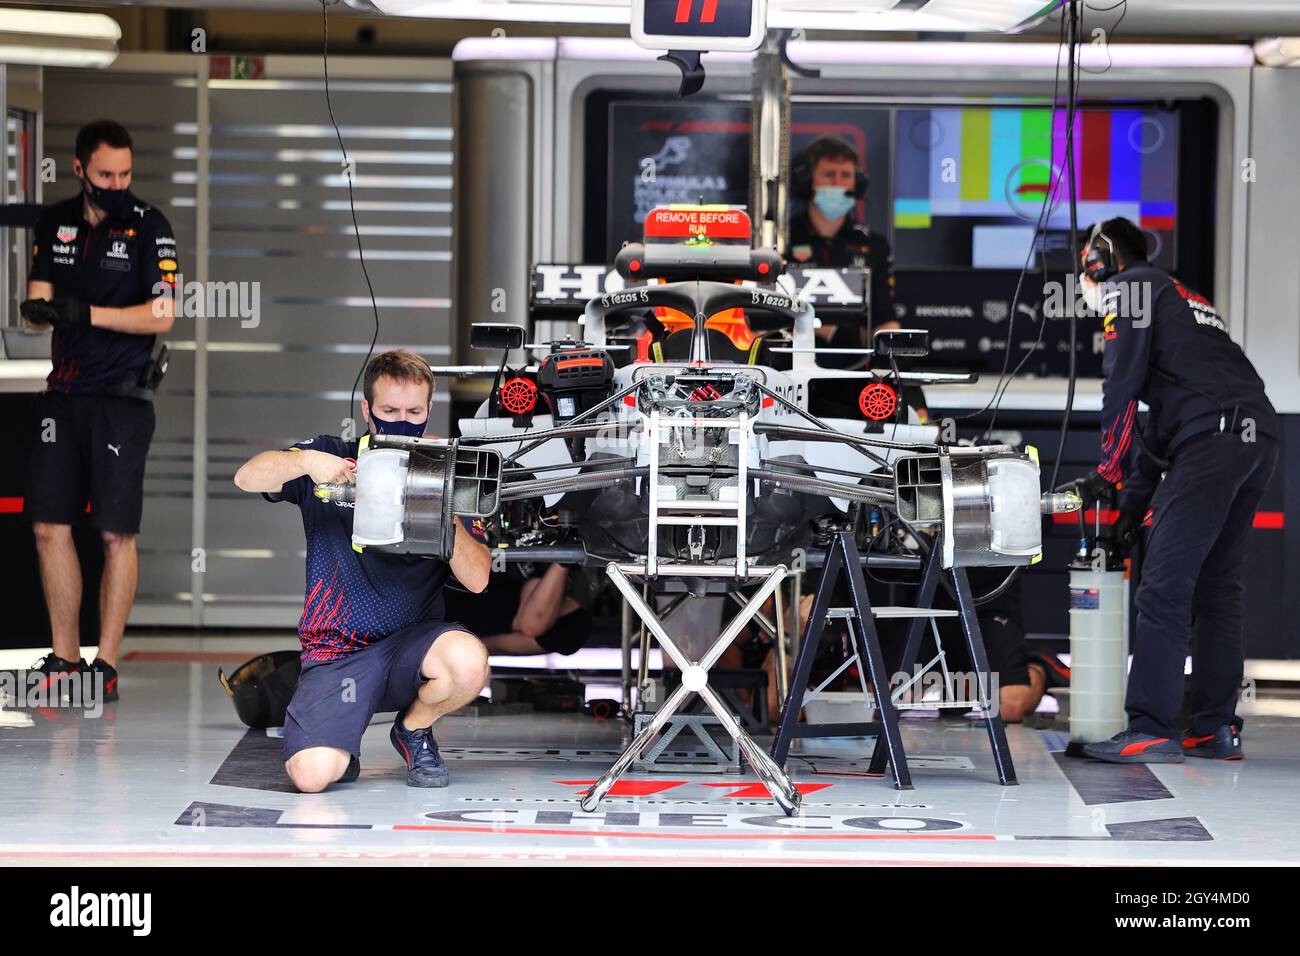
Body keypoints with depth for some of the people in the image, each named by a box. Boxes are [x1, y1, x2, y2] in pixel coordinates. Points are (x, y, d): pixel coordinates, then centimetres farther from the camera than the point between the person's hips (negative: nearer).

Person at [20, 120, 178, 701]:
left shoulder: (148, 227, -5)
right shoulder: (55, 223, 9)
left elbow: (163, 315, -10)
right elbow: (38, 303, 7)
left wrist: (87, 313, -20)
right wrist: (40, 309, -17)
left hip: (122, 397, -5)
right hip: (64, 392, 5)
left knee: (116, 534, -5)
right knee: (50, 527, 4)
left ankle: (106, 664, 1)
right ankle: (64, 658, 14)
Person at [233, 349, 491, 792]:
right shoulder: (333, 459, 5)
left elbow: (477, 580, -5)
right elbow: (247, 478, -10)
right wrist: (305, 461, -29)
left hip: (412, 644, 1)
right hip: (335, 652, -1)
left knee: (468, 660, -35)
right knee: (313, 773, -26)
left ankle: (414, 730, 1)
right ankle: (342, 748, 14)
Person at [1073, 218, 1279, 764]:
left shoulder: (1127, 289, 8)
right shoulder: (1183, 297, 34)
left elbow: (1122, 387, -2)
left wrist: (1109, 470, 8)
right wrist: (1137, 495, 32)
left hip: (1211, 440, -9)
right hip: (1261, 437, 9)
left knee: (1165, 587, -11)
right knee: (1217, 587, 14)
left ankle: (1151, 732, -16)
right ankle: (1216, 730, 13)